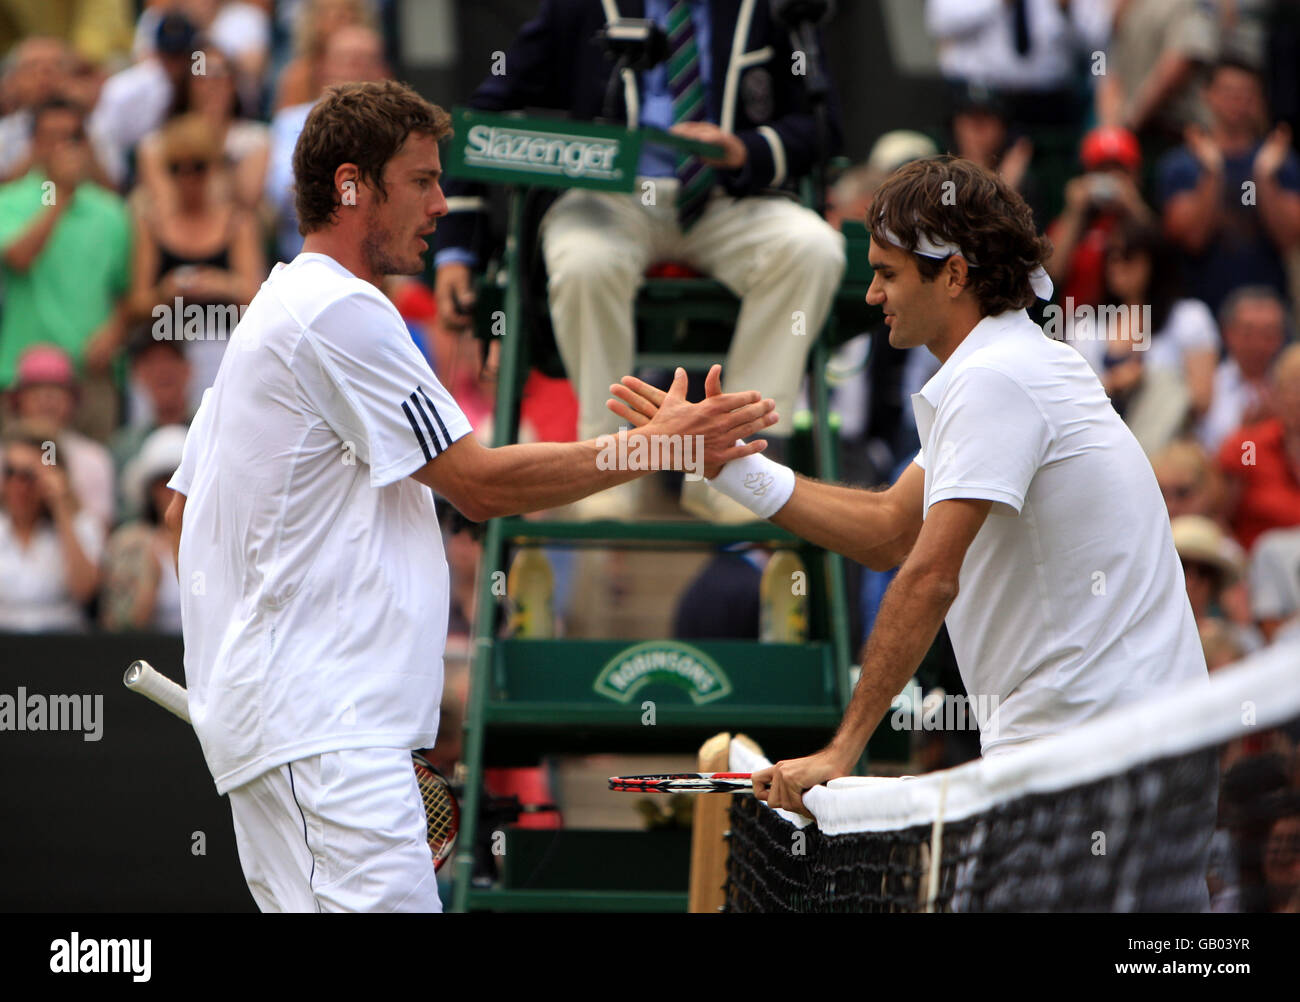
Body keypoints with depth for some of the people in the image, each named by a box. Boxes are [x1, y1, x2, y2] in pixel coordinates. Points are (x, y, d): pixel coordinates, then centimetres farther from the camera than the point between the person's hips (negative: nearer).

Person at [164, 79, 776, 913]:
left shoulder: (277, 311, 22)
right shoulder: (341, 312, -10)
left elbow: (183, 512, 26)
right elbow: (480, 484, -11)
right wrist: (655, 445, -6)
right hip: (322, 732, -11)